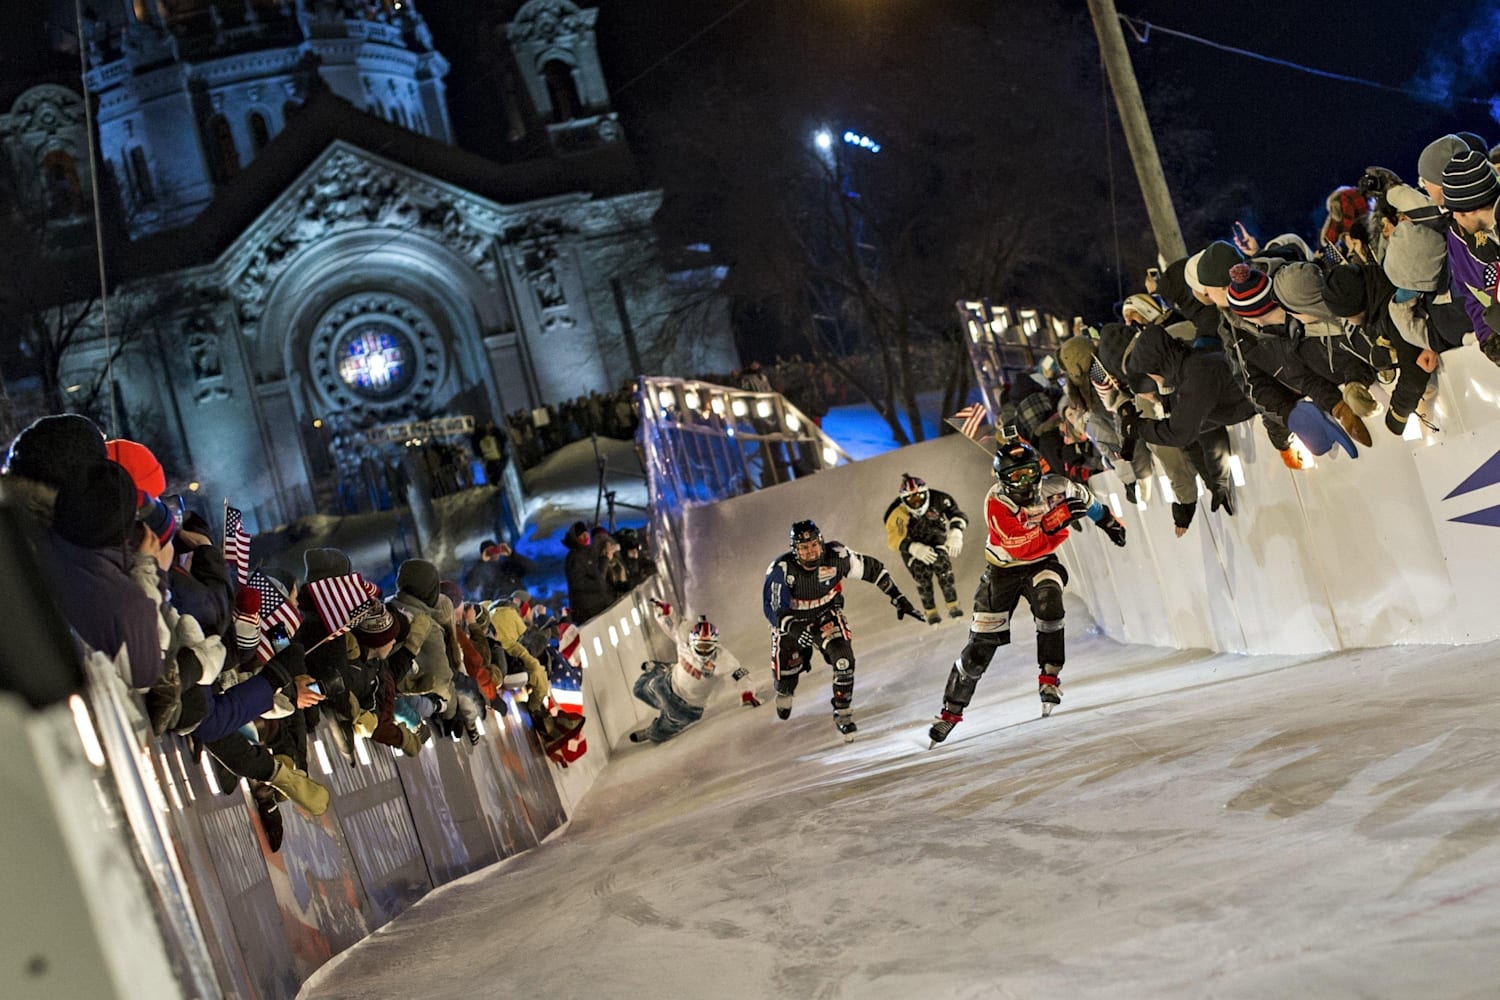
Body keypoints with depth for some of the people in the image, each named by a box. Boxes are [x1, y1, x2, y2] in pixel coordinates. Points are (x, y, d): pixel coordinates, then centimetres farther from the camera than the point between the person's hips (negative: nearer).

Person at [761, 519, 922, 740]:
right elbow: (773, 609, -33)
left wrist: (898, 598, -11)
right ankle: (784, 693, 48)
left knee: (843, 661, -21)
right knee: (787, 673, 7)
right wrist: (796, 630, -51)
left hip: (827, 616, 1)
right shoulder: (781, 570, -32)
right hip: (790, 622, -1)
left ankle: (843, 714, 0)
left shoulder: (837, 557, -26)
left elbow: (872, 569, -11)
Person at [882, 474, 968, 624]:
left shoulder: (938, 500, -22)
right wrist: (915, 548, -43)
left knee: (942, 565, -23)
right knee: (922, 574, -18)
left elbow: (957, 515, -14)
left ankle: (953, 605, -13)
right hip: (911, 547, -1)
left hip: (936, 540, 1)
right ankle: (930, 611, -1)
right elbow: (894, 539, -28)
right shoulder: (897, 513, -26)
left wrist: (955, 534, -33)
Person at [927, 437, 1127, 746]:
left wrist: (1109, 521, 17)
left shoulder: (1054, 488, -17)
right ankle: (952, 710, 14)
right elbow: (1021, 547, -38)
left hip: (1041, 565, 2)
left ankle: (1049, 676, -19)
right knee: (981, 645, -2)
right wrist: (1054, 522, -46)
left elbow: (1083, 496, 8)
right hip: (1003, 572, -2)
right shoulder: (996, 503, -27)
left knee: (1048, 600, -34)